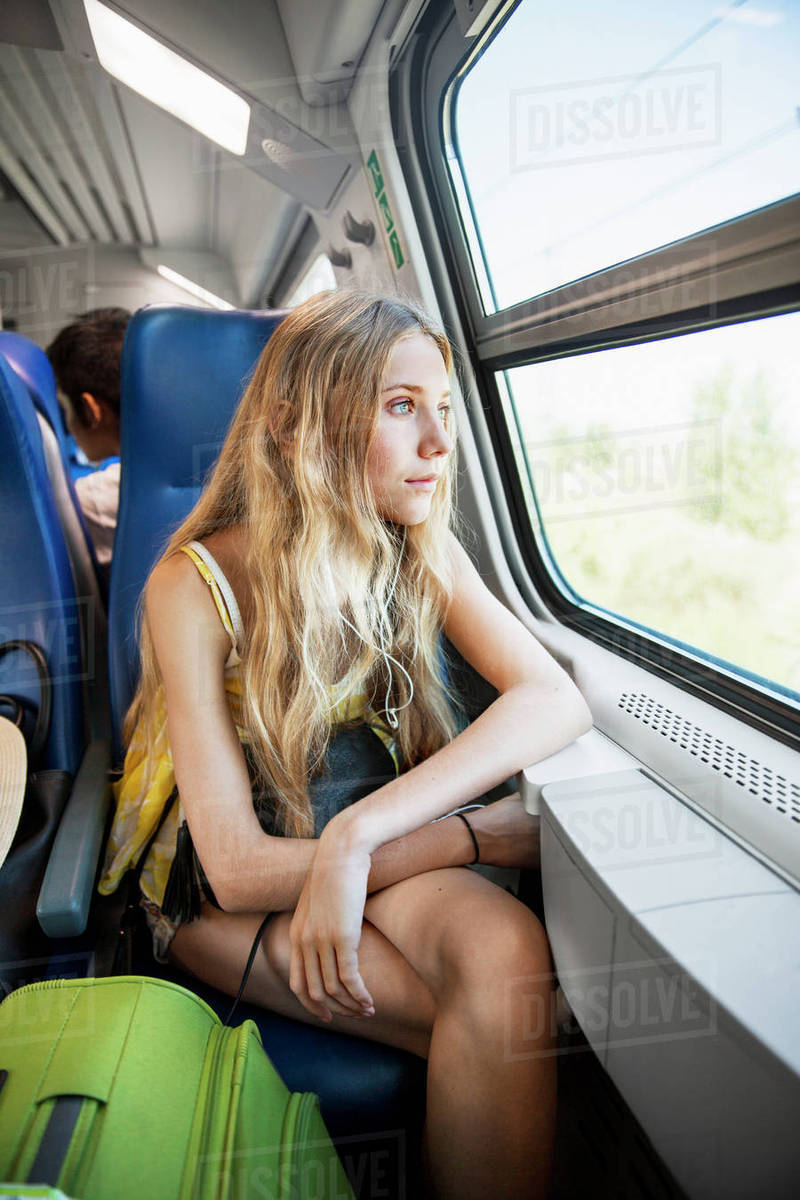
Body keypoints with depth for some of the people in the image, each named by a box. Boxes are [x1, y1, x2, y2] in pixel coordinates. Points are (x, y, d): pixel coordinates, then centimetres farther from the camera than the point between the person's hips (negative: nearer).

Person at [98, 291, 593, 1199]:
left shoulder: (423, 554, -4)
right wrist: (481, 835, -22)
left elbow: (557, 700, -18)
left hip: (386, 850, 4)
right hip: (218, 895, -3)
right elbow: (239, 868, -21)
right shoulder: (196, 585, -19)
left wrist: (358, 835, -32)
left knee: (509, 955, -29)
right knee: (500, 1030, -27)